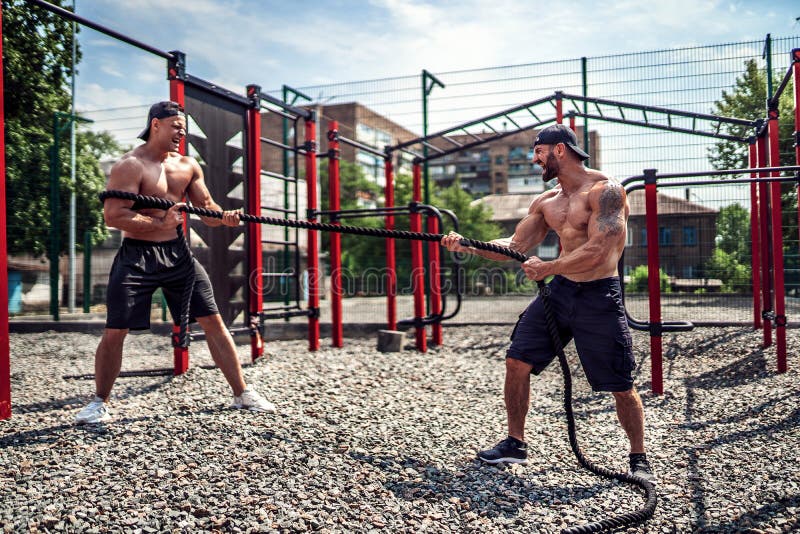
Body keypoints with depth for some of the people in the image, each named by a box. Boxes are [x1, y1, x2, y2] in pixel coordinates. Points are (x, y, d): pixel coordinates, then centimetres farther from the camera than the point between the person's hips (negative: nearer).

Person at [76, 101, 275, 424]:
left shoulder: (188, 165, 9)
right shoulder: (130, 165, -10)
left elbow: (206, 208, 12)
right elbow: (112, 215, -18)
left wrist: (224, 217, -10)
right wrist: (160, 223, -25)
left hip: (177, 253, 5)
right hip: (137, 255, -5)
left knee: (213, 321, 2)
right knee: (114, 331, -5)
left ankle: (243, 394, 11)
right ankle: (100, 403, 18)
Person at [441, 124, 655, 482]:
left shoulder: (604, 190, -13)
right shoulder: (546, 203, 10)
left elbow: (598, 251, -23)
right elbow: (515, 248, 9)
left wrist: (548, 268, -23)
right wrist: (468, 246, -2)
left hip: (599, 295, -6)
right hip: (559, 291, 7)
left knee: (621, 384, 0)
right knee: (517, 360, 0)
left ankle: (639, 459, 21)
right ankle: (516, 444, 14)